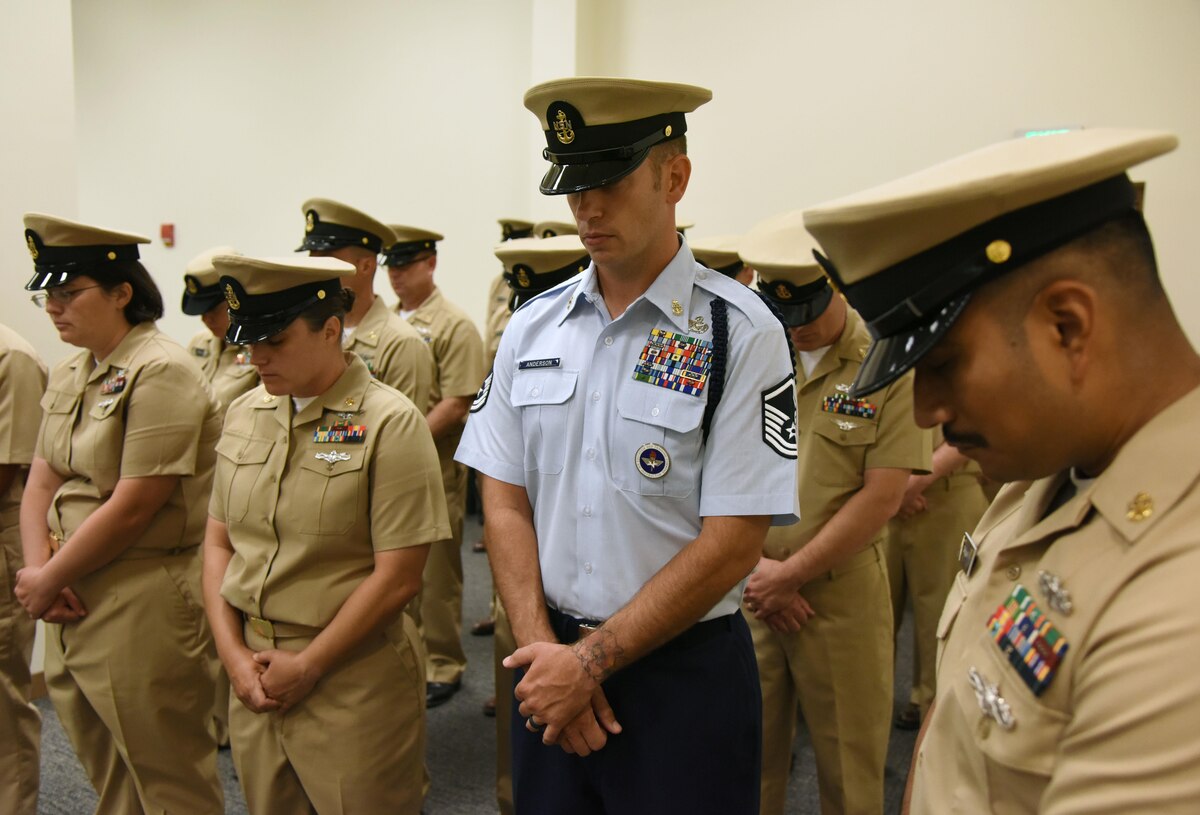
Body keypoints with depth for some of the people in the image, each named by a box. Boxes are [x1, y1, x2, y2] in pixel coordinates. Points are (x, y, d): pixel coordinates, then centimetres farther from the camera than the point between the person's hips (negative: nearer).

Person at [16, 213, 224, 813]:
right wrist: (37, 568, -8)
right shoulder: (68, 374, 10)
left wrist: (45, 582, -11)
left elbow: (132, 508, -21)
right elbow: (41, 481, 8)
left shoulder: (160, 372, -17)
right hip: (74, 602, 8)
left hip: (144, 605, -8)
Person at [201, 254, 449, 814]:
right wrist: (234, 654, -2)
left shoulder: (388, 422, -14)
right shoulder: (244, 414, 5)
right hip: (255, 677, 6)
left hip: (353, 679, -5)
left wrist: (307, 666, -11)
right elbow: (218, 542, 9)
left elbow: (397, 577, -16)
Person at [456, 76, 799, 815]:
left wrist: (590, 661, -13)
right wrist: (543, 646, -8)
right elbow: (505, 499, 3)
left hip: (683, 673, -4)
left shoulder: (740, 334, -13)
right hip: (550, 666, 4)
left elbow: (732, 543, -15)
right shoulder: (532, 328, 1)